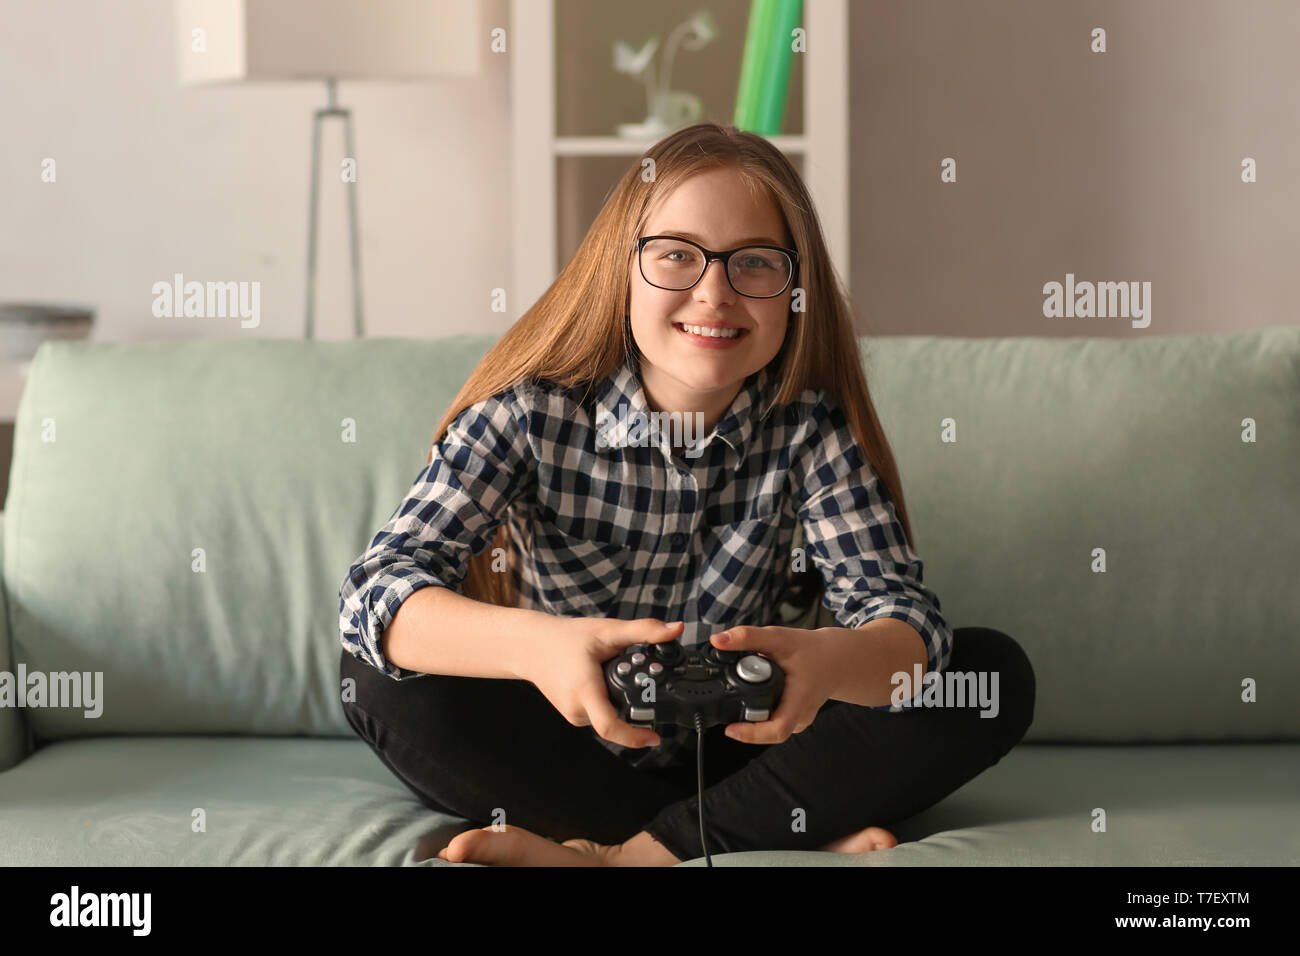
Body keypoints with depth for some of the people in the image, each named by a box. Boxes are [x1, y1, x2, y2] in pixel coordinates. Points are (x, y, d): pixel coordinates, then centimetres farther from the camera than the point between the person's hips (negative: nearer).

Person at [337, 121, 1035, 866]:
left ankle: (633, 853, -24)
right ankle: (799, 838, -23)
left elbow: (903, 609, -20)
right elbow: (376, 590, -27)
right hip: (559, 748, 0)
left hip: (732, 757, 1)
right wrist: (533, 644, -49)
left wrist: (829, 661, -47)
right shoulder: (529, 413, -15)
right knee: (381, 674, -28)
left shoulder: (809, 430, -10)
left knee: (997, 674, -17)